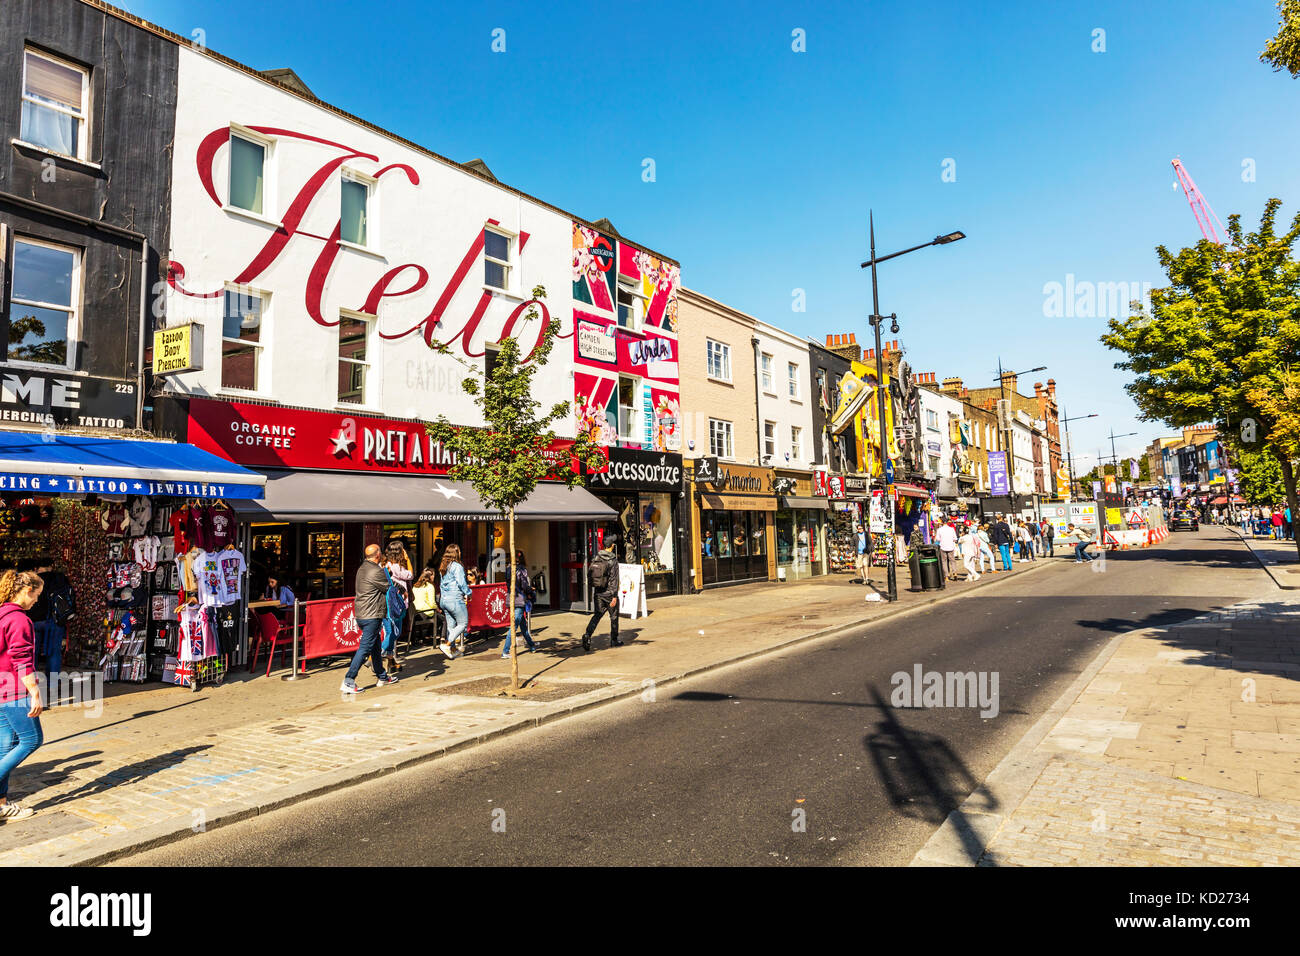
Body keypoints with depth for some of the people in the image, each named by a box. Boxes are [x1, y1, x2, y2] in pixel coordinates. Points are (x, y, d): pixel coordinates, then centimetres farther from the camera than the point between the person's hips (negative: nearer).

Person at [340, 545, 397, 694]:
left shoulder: (362, 568, 11)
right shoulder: (376, 571, -17)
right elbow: (388, 588, -7)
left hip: (360, 614, 10)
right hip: (372, 615, -10)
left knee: (375, 646, 18)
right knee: (365, 648, -7)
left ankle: (382, 676, 29)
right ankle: (348, 681, -8)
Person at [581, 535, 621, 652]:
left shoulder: (596, 558, 1)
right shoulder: (613, 560, -14)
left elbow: (589, 574, 7)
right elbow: (614, 580, -17)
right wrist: (614, 596, -16)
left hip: (597, 592, 5)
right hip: (609, 593, -5)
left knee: (597, 614, 10)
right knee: (614, 616, 11)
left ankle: (587, 634, -11)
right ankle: (614, 640, 20)